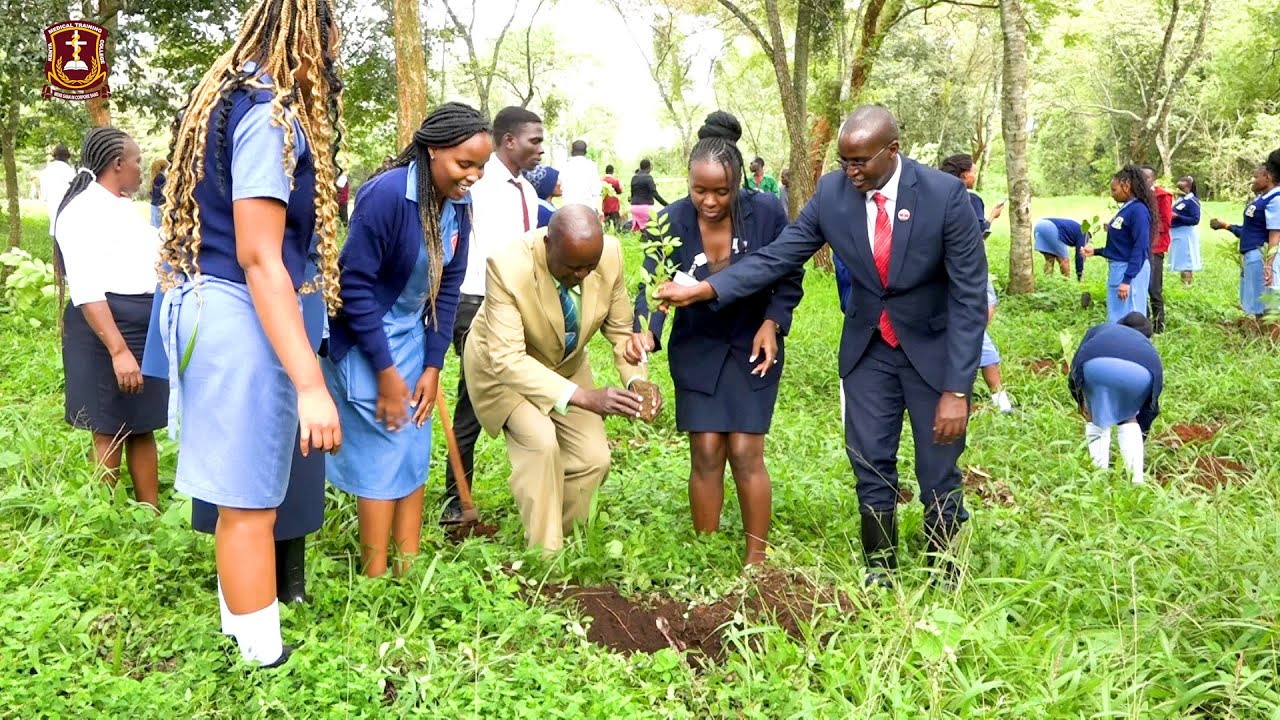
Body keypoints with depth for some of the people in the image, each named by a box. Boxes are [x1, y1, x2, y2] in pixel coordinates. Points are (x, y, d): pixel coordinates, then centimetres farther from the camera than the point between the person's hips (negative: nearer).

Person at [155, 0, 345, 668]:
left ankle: (241, 625, 31)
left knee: (242, 494, 18)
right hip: (242, 315, -10)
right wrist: (310, 383, -26)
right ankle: (265, 660, 9)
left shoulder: (231, 96, 15)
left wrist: (315, 200, 36)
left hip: (212, 305, 10)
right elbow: (258, 257, -22)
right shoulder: (271, 114, -15)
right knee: (251, 501, -1)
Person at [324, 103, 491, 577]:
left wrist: (432, 367, 0)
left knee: (416, 454, 9)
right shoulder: (387, 194, -25)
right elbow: (354, 282, -22)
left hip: (412, 337, 7)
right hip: (364, 341, -7)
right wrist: (386, 370, -17)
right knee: (384, 457, -4)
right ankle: (375, 580, 9)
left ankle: (410, 570, 19)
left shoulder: (457, 204, -3)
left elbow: (447, 287, 4)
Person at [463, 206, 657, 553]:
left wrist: (636, 379, -27)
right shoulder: (508, 266, -37)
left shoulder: (611, 254, -24)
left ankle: (563, 540, 18)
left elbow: (620, 328, -8)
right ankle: (545, 556, -9)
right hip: (503, 367, -4)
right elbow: (508, 358, -40)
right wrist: (582, 397, -49)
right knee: (539, 441, -26)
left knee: (593, 457, -6)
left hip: (566, 365, 5)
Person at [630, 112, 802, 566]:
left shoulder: (766, 212, -16)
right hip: (697, 350, 1)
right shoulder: (671, 222, -14)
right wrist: (645, 330, -38)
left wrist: (772, 322, -17)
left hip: (753, 348, -1)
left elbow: (789, 278, -3)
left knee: (745, 454, -5)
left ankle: (756, 556, 12)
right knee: (705, 454, -1)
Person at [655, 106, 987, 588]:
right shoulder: (832, 192, -12)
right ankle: (880, 573, 28)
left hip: (935, 349, -3)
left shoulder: (945, 195, -22)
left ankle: (947, 581, 25)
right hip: (868, 348, 3)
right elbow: (777, 257, -8)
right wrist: (702, 290, -20)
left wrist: (957, 389, -21)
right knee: (871, 469, 9)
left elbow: (970, 296, -19)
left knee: (938, 478, 5)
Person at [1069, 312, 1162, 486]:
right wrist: (1142, 431, 53)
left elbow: (1076, 366, 25)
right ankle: (1137, 479, 18)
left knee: (1096, 418, 24)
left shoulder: (1099, 329, 41)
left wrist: (1081, 402, 35)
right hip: (1141, 370, 1)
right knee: (1129, 419, 27)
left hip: (1097, 363, -1)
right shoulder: (1147, 346, 42)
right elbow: (1151, 403, 43)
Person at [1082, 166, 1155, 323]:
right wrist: (1095, 251, 14)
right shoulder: (1126, 209, 11)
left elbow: (1140, 248, -20)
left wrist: (1127, 280, -23)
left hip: (1130, 272, -10)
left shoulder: (1138, 210, -16)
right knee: (1116, 321, 16)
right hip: (1117, 270, 10)